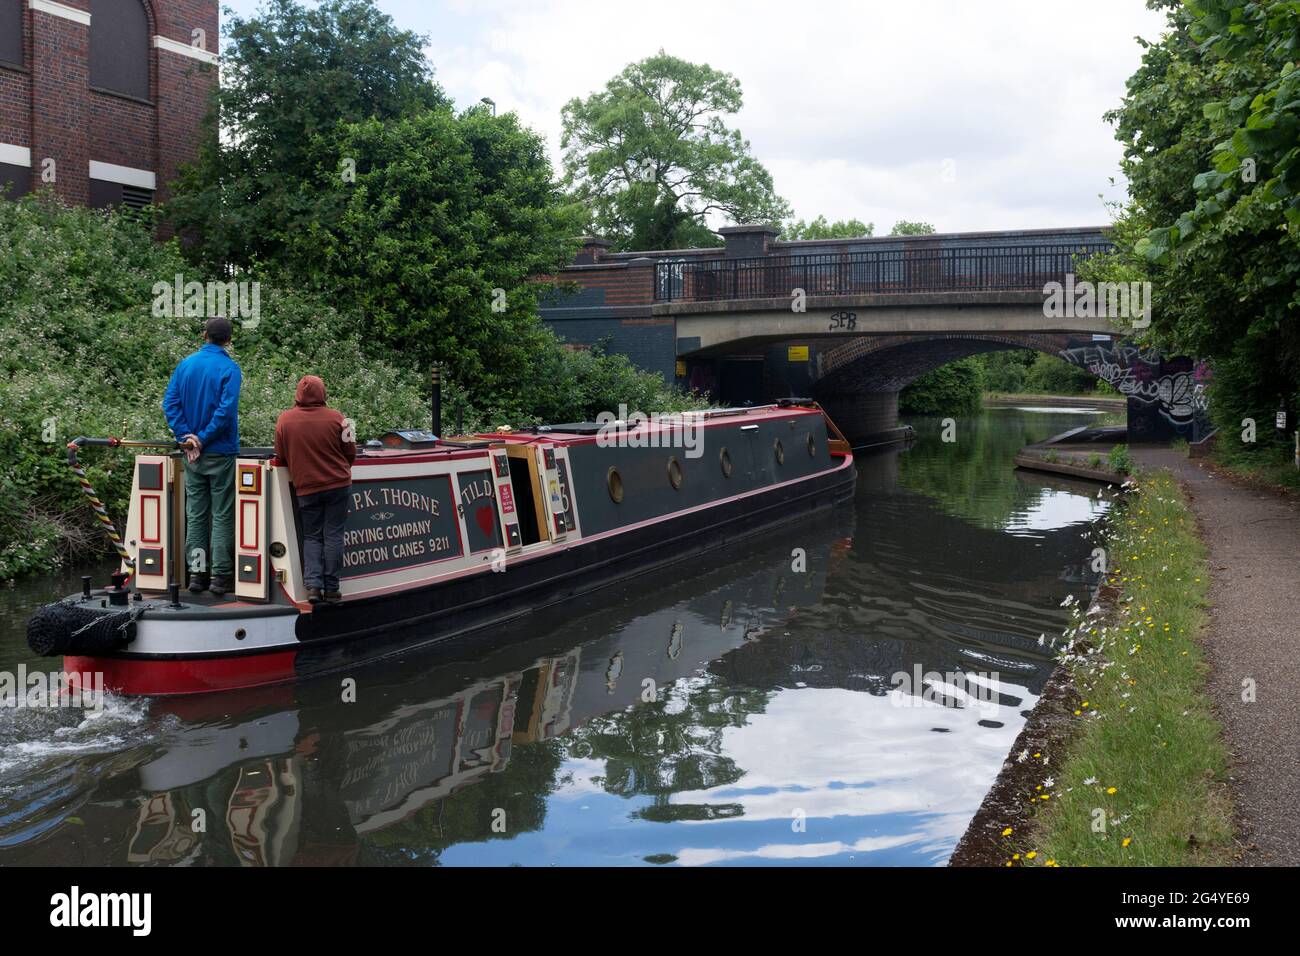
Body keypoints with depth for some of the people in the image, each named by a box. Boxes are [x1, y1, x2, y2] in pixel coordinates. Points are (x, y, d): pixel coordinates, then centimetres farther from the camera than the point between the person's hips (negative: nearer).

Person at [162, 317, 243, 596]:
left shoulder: (185, 365, 5)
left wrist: (187, 437, -6)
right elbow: (226, 409, -19)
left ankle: (197, 573, 12)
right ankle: (220, 575, 2)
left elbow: (170, 402, -1)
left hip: (192, 455, 4)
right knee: (222, 515, 2)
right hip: (222, 453, -4)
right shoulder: (230, 368, -10)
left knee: (195, 514, 11)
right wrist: (203, 439, -11)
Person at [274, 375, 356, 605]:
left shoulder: (284, 420, -3)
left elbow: (281, 456, 5)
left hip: (306, 488, 1)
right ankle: (331, 589, 5)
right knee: (333, 535, 4)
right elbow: (350, 453, 1)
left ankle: (313, 585, -2)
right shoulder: (335, 418, -6)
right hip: (338, 484, -1)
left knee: (311, 536, 11)